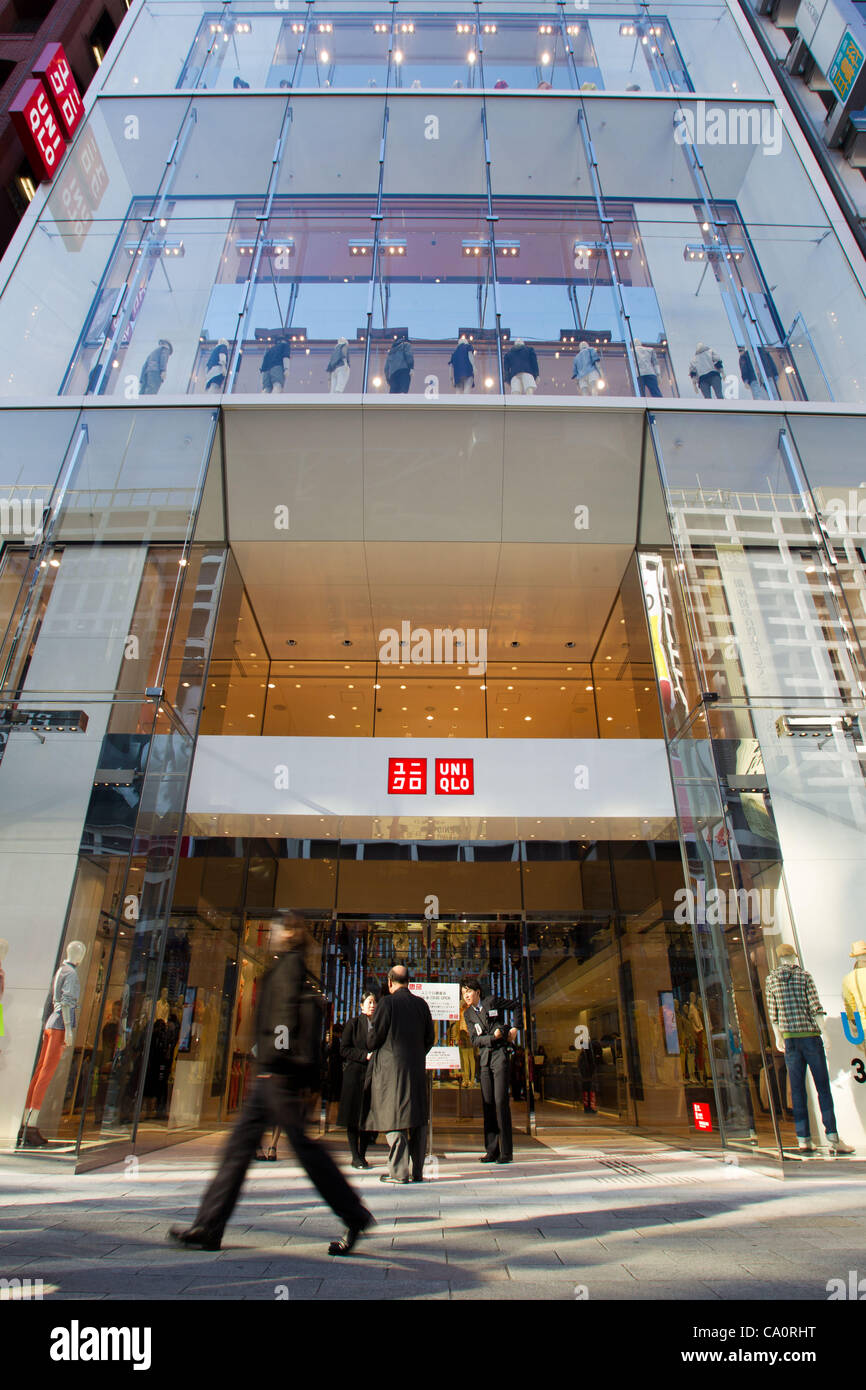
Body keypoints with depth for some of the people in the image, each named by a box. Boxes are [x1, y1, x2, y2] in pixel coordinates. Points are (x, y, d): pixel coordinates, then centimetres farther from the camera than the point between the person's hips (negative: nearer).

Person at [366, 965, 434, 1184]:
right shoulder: (421, 1004, 5)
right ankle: (417, 1171, 15)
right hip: (416, 1067, 5)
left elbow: (376, 1035, -9)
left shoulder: (387, 1003, -10)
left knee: (394, 1118, 1)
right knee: (418, 1120, 10)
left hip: (391, 1067, -5)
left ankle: (399, 1171, 1)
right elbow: (430, 1037, 9)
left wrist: (371, 1051, 12)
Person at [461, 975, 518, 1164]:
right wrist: (493, 1037, -13)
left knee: (501, 1101, -8)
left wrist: (514, 1029, 5)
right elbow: (475, 1040, 1)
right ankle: (491, 1151, 10)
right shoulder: (468, 1014, 10)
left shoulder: (492, 1001, 1)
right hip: (484, 1059, 4)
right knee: (487, 1104, 3)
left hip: (499, 1055, -4)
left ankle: (506, 1152, -2)